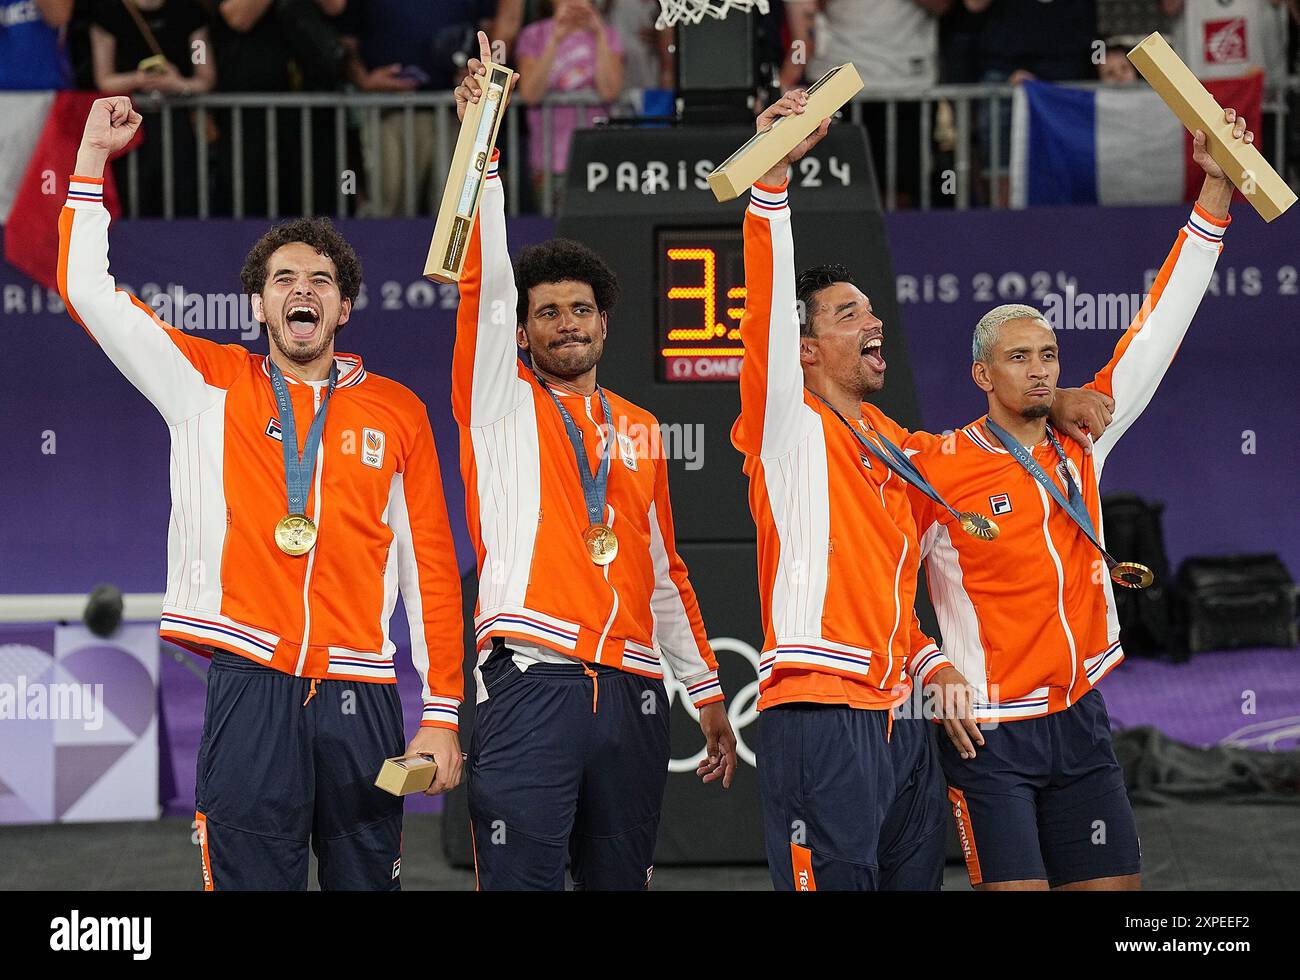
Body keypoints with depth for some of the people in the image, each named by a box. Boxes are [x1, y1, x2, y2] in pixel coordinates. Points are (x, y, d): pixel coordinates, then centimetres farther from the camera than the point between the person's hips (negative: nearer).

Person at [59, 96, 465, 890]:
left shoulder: (397, 413, 10)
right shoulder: (211, 384, 10)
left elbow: (431, 567, 8)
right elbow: (88, 288, 7)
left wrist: (442, 713, 3)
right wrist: (94, 157, 4)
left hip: (361, 701, 1)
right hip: (249, 692, -1)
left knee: (366, 879, 3)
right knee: (251, 878, -3)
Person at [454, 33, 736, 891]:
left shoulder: (639, 429, 19)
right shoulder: (500, 403, 8)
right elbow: (484, 284, -6)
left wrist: (708, 690, 19)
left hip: (632, 691, 4)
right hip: (533, 684, -4)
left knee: (621, 878, 6)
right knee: (524, 879, -10)